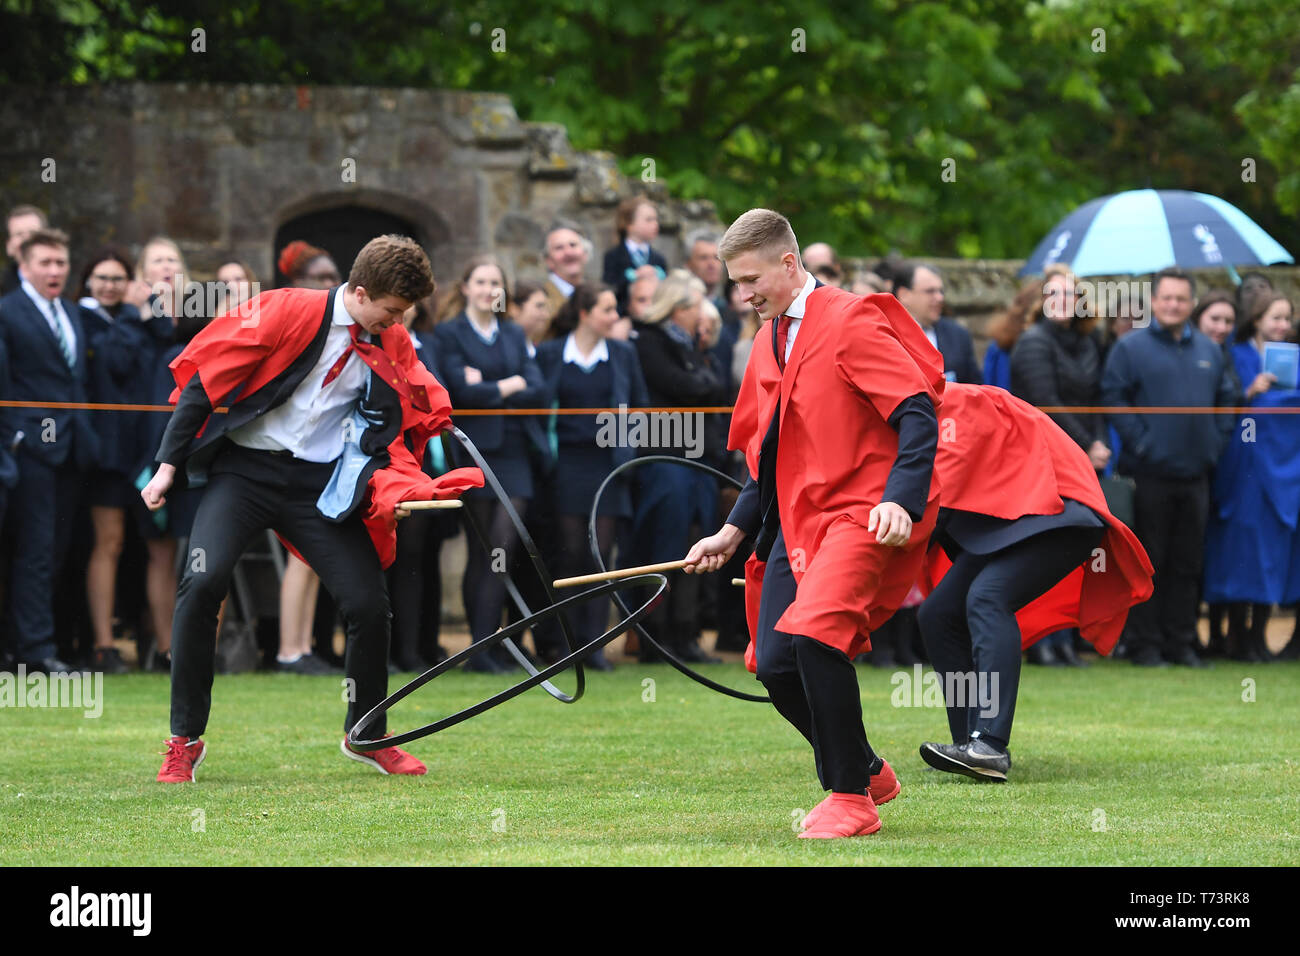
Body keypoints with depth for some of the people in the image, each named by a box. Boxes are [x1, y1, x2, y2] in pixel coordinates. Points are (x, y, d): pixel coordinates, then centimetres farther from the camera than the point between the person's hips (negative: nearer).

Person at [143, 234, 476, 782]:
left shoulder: (392, 345, 6)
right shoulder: (287, 313, -9)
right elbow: (204, 381, -6)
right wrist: (168, 464, -7)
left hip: (322, 486, 4)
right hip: (245, 469, -4)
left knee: (369, 604, -5)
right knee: (203, 582, -23)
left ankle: (366, 735, 21)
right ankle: (185, 738, -9)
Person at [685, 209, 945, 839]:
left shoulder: (850, 322, -8)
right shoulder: (769, 343, 18)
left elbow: (919, 415, -15)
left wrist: (900, 500, -27)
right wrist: (733, 533, 17)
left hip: (864, 513, -9)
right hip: (800, 520, 9)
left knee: (813, 629, -28)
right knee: (775, 664, -1)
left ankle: (850, 798, -16)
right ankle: (867, 772, 21)